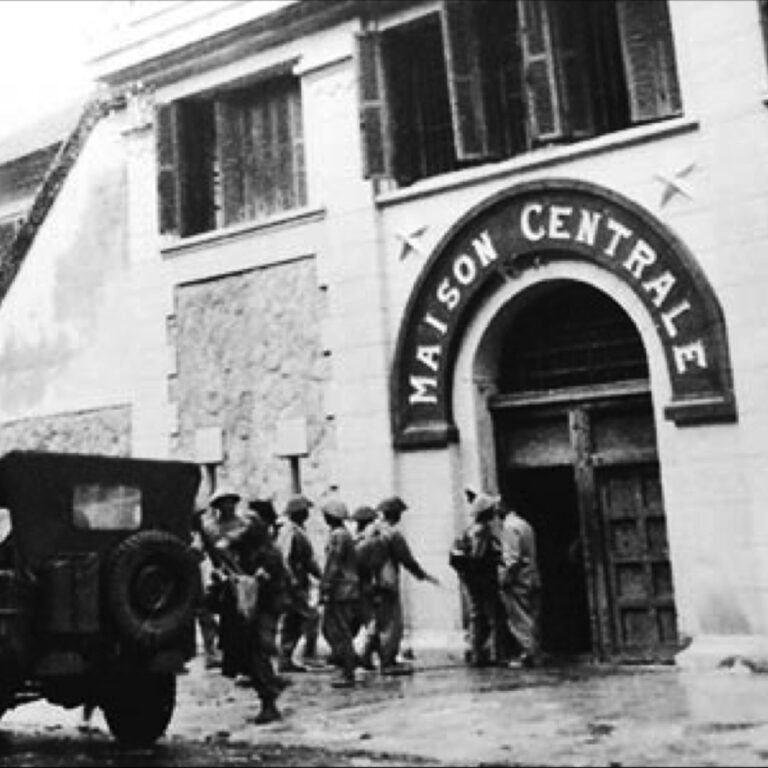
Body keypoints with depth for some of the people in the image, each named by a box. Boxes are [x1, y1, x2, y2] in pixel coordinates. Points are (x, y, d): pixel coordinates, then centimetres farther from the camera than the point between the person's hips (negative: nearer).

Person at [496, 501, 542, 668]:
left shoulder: (509, 526, -13)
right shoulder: (524, 524, 16)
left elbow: (512, 558, -19)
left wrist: (505, 579, -15)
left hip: (517, 580, -9)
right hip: (532, 578, 9)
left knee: (518, 619, -4)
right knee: (530, 618, 10)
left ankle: (528, 654, -4)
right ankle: (532, 654, 13)